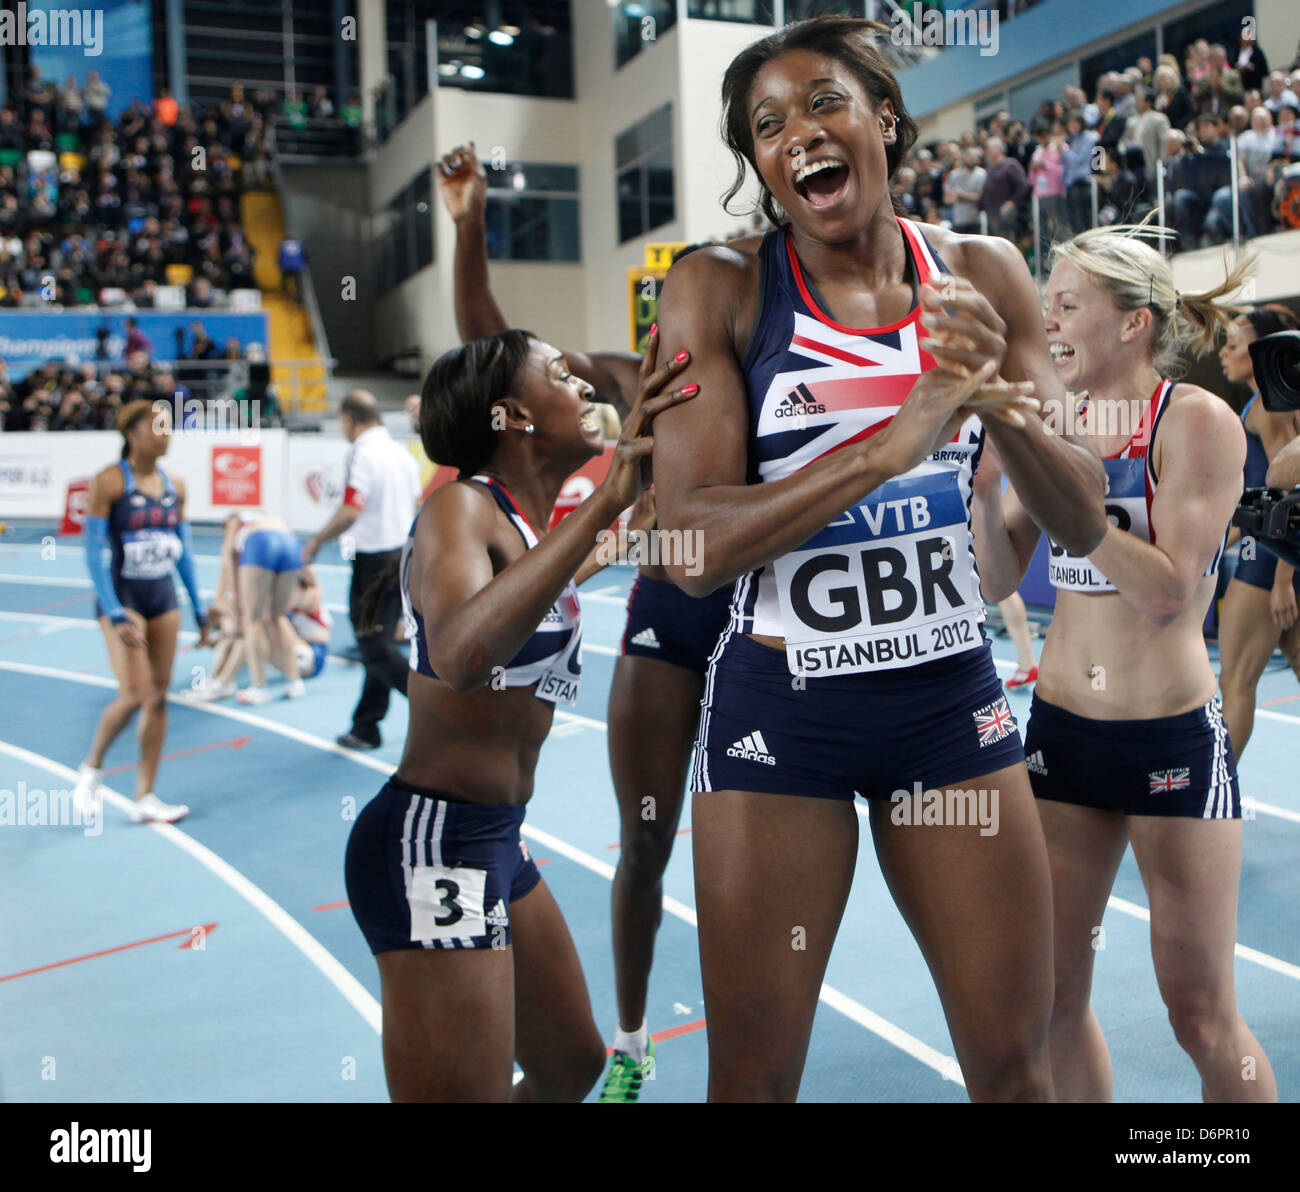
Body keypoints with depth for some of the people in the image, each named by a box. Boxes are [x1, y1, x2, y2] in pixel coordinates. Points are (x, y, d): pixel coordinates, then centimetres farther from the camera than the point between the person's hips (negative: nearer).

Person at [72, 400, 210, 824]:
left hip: (164, 598, 6)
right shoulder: (108, 483, -10)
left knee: (159, 697, 4)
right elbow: (93, 553, -12)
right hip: (122, 597, -6)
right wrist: (115, 614, -18)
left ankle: (145, 797, 13)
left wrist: (199, 609, 13)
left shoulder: (175, 486, 7)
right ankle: (90, 770, 14)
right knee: (134, 694, -14)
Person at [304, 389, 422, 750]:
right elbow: (416, 508, 15)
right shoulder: (402, 453, 9)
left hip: (374, 560, -8)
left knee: (375, 647, -1)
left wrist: (317, 541, -13)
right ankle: (366, 727, 21)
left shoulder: (362, 454, -15)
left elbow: (351, 511, -25)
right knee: (378, 644, 14)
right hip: (403, 555, 8)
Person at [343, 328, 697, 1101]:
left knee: (573, 1066, 22)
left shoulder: (532, 514, 11)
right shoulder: (461, 508, -16)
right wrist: (601, 506, -36)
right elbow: (462, 656, -36)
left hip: (500, 838, 10)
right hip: (433, 841, -10)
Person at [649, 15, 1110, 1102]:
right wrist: (890, 448, -25)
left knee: (1015, 1068, 14)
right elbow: (693, 549, -16)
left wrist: (997, 404, -18)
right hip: (780, 710, -2)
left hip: (955, 698, 3)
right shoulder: (721, 288, -7)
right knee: (753, 1076, 11)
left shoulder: (981, 274, 2)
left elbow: (1084, 522, 1)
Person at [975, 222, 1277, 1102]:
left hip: (1174, 737, -5)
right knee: (1053, 995, 12)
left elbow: (1168, 590, -19)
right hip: (1063, 728, 5)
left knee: (1203, 1014, 7)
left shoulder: (1197, 420, -10)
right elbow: (997, 579, 3)